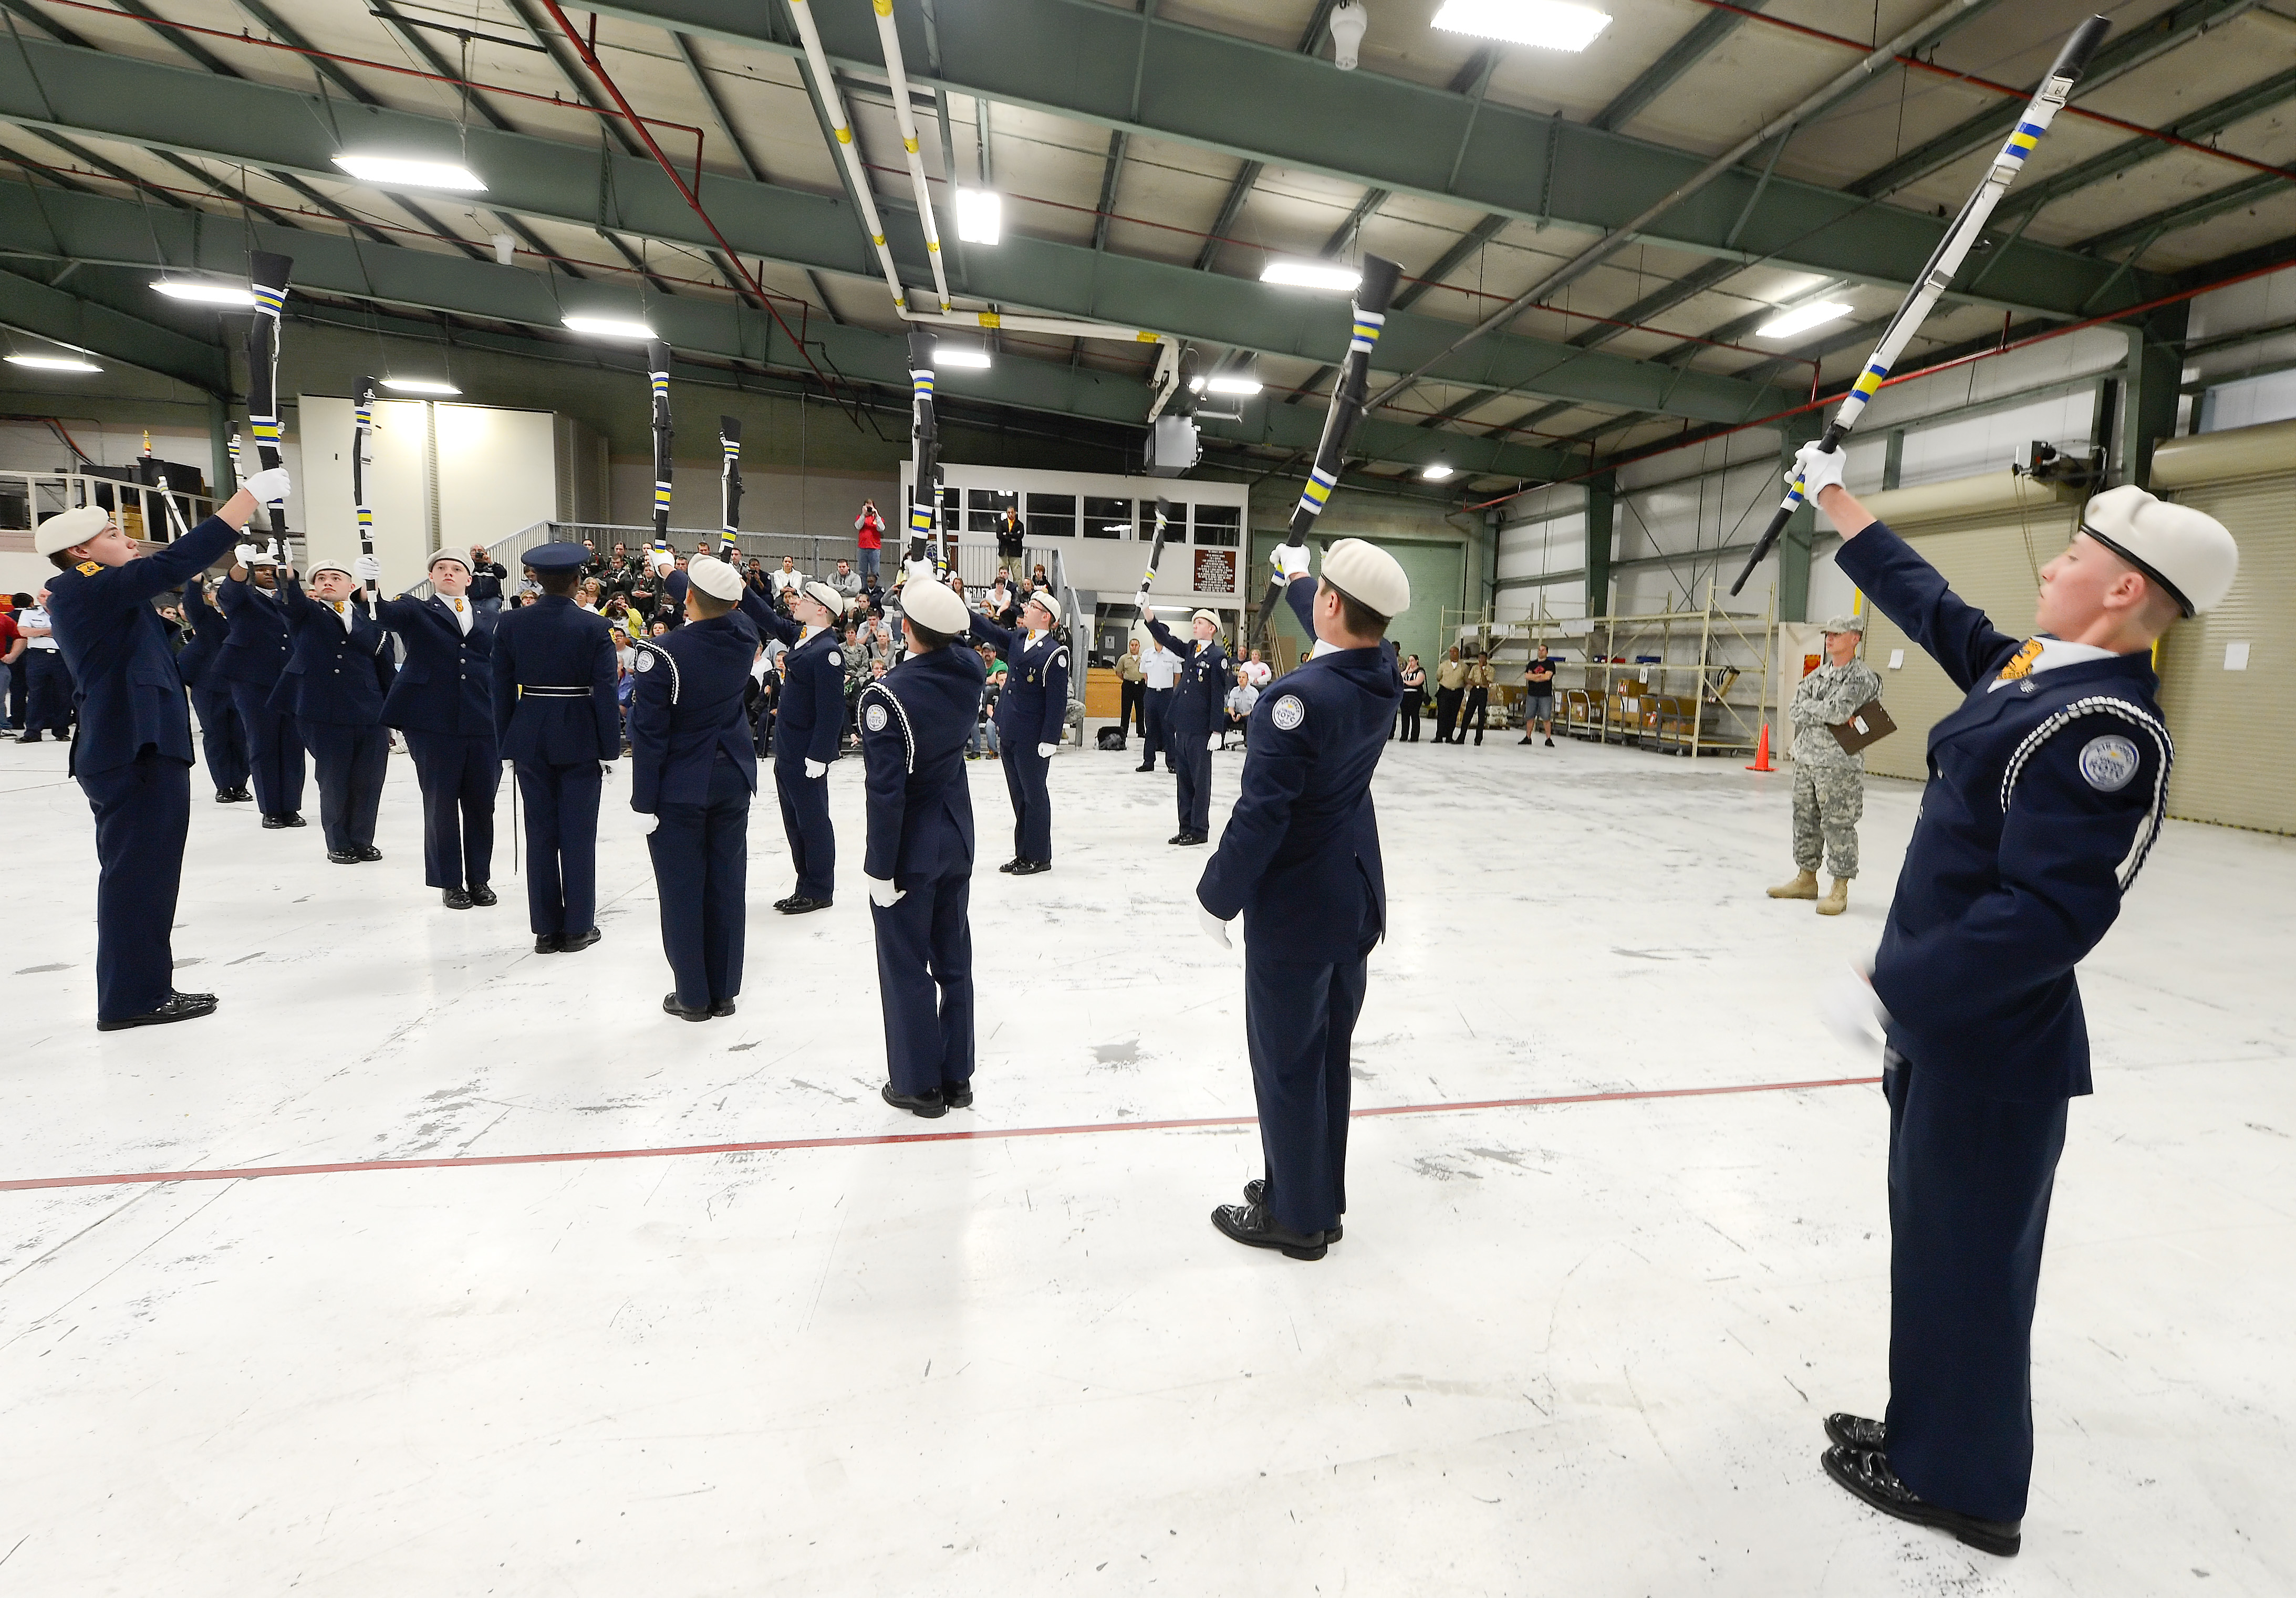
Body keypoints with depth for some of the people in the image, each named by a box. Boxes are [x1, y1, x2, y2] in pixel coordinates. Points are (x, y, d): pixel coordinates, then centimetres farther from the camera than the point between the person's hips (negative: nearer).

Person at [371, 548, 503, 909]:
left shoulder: (491, 619, 14)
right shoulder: (415, 611, 8)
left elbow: (501, 670, 14)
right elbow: (384, 613, -12)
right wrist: (367, 588, -34)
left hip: (484, 726, 2)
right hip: (433, 725, -2)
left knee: (482, 805, 8)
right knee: (441, 805, 5)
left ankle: (479, 879, 21)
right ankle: (450, 883, 16)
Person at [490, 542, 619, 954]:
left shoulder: (510, 625, 0)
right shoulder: (594, 628, -9)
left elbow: (501, 689, 2)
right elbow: (605, 693, -10)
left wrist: (507, 746, 9)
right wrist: (610, 749, -3)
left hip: (530, 740, 3)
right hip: (580, 740, -3)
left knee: (540, 834, 9)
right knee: (578, 835, 4)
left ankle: (546, 930, 14)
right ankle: (578, 928, 10)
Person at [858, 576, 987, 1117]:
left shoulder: (888, 695, -24)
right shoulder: (970, 670, -7)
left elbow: (885, 791, -24)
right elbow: (958, 637, 21)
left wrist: (880, 867, -16)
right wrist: (940, 605, 17)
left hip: (910, 849, -6)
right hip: (957, 840, 6)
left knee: (906, 965, 9)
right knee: (954, 959, 16)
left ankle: (918, 1083, 21)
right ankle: (957, 1077, 27)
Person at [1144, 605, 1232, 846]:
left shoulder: (1218, 656, -9)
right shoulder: (1190, 649, 13)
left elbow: (1219, 696, -11)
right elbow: (1167, 641, 8)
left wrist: (1216, 730, -13)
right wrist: (1150, 618, -7)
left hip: (1201, 731, -7)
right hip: (1182, 727, 7)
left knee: (1200, 780, 2)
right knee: (1184, 779, 12)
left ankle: (1199, 831, 10)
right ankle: (1186, 828, 20)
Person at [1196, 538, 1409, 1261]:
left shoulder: (1297, 698, -25)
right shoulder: (1382, 673, -2)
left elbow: (1261, 815, -25)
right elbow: (1337, 634, 21)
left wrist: (1217, 898, -12)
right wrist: (1295, 575, 39)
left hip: (1294, 913, -8)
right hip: (1357, 903, 8)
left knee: (1287, 1063, 8)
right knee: (1328, 1056, 19)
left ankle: (1297, 1217, 23)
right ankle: (1318, 1195, 36)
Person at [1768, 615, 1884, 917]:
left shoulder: (1861, 676, -9)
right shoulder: (1818, 675, 14)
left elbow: (1838, 711, -23)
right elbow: (1794, 711, 4)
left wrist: (1808, 707, -8)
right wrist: (1823, 711, -12)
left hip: (1839, 764, -8)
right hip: (1806, 759, 8)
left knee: (1838, 825, -5)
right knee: (1805, 820, 14)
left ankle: (1840, 889, 2)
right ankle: (1806, 879, 26)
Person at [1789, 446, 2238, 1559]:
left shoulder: (2103, 728, -22)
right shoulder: (2030, 670, 6)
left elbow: (2046, 915, -29)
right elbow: (1928, 605, 20)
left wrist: (1901, 988, -24)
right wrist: (1834, 498, 26)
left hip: (1991, 1045, -9)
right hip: (1946, 1021, 9)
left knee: (1965, 1260, 6)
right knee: (1933, 1238, 20)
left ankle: (1959, 1484, 26)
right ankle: (1930, 1436, 37)